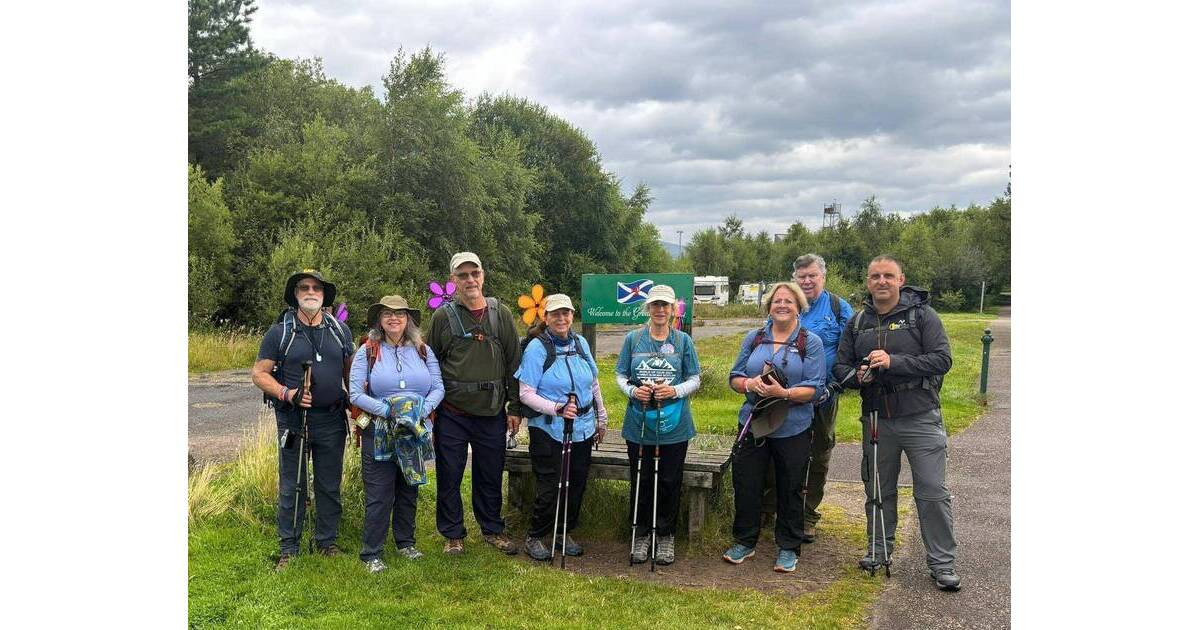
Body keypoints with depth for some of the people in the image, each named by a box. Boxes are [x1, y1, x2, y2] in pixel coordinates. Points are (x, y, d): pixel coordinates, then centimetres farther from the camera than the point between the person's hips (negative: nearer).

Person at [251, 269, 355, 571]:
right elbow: (259, 373, -1)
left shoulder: (339, 330, 7)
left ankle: (327, 541, 25)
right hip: (293, 419, -2)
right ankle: (289, 548, 18)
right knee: (292, 487, 5)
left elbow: (350, 372, 15)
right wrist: (287, 394, -17)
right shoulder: (279, 332, -2)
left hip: (332, 420, 3)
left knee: (330, 486, 11)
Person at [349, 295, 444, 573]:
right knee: (379, 496, -1)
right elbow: (356, 394, -9)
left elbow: (438, 388, 1)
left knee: (409, 491, 15)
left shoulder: (423, 351, 6)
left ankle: (406, 542, 32)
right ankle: (371, 554, 11)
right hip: (379, 433, -3)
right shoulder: (367, 352, -2)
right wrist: (387, 411, -20)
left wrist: (422, 410, -17)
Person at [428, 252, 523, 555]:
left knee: (491, 476, 12)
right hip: (452, 414, -1)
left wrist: (515, 408, 3)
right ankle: (453, 534, 23)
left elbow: (514, 362, 6)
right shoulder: (443, 316, 0)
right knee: (450, 476, 7)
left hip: (492, 413, 1)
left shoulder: (501, 314, 4)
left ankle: (492, 529, 29)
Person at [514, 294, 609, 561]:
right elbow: (526, 394, -13)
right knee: (550, 488, -3)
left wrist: (601, 418, 19)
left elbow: (594, 384, 18)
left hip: (582, 429, 6)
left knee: (577, 484, 11)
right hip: (549, 431, -6)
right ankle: (534, 537, 17)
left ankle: (564, 533, 29)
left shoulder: (580, 343, 7)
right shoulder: (537, 348, -10)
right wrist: (556, 408, -26)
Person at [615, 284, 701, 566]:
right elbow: (621, 376, 6)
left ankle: (665, 536, 23)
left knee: (670, 482, 7)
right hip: (639, 423, 0)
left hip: (674, 425, 0)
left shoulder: (683, 340, 3)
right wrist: (633, 391, -14)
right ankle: (641, 534, 24)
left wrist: (675, 391, -15)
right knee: (640, 481, 8)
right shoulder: (633, 338, 3)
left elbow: (695, 379, 3)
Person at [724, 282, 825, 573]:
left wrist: (784, 393, -25)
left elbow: (814, 388, -10)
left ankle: (787, 548, 26)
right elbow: (735, 377, 7)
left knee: (790, 490, 9)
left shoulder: (811, 342, -3)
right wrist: (750, 384, -15)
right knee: (746, 485, 8)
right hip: (752, 425, 3)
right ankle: (744, 541, 27)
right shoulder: (753, 338, 7)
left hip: (793, 429, -2)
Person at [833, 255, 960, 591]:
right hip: (876, 421, 4)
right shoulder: (858, 322, 7)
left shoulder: (921, 314, -6)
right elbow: (840, 365, 9)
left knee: (933, 493, 0)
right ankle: (879, 549, 32)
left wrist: (894, 362, -25)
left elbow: (942, 359, -15)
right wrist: (857, 375, -15)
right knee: (878, 490, 16)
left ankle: (942, 563, 12)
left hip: (921, 419, -4)